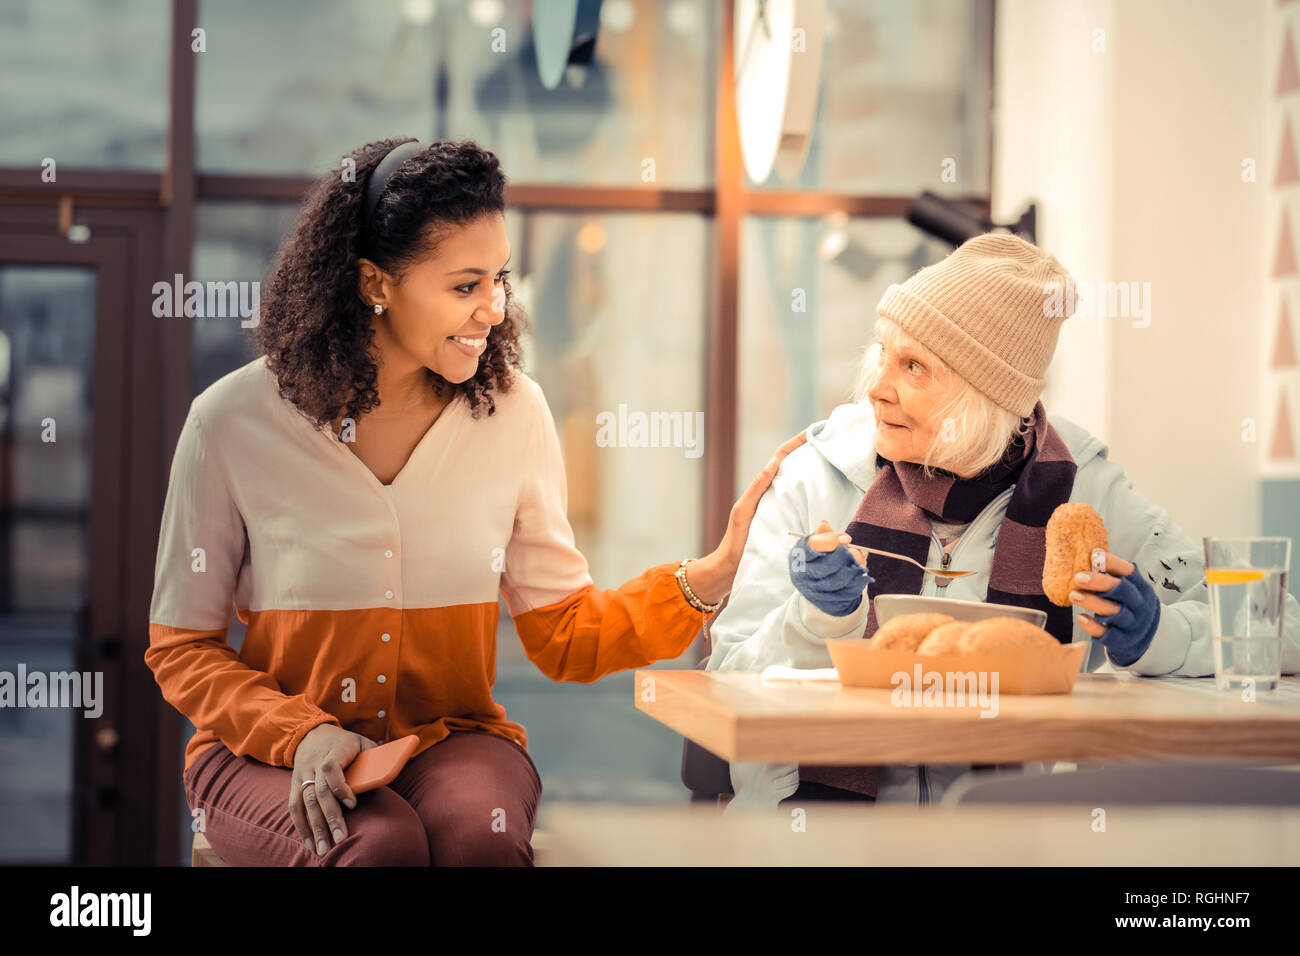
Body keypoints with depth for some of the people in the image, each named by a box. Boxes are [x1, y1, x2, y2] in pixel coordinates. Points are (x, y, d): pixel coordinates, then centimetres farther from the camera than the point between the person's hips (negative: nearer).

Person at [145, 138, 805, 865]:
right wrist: (301, 733, -18)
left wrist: (710, 577, -13)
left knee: (481, 833, -32)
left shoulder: (511, 411, -1)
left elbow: (565, 637, 3)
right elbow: (181, 646, -1)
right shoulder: (234, 422, -9)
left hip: (453, 737, 2)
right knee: (380, 845, -33)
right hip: (271, 751, -1)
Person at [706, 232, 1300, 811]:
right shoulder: (816, 476, 1)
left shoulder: (1081, 490, 2)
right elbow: (727, 687, -1)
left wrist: (1151, 638, -14)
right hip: (822, 798, 0)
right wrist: (819, 619, -19)